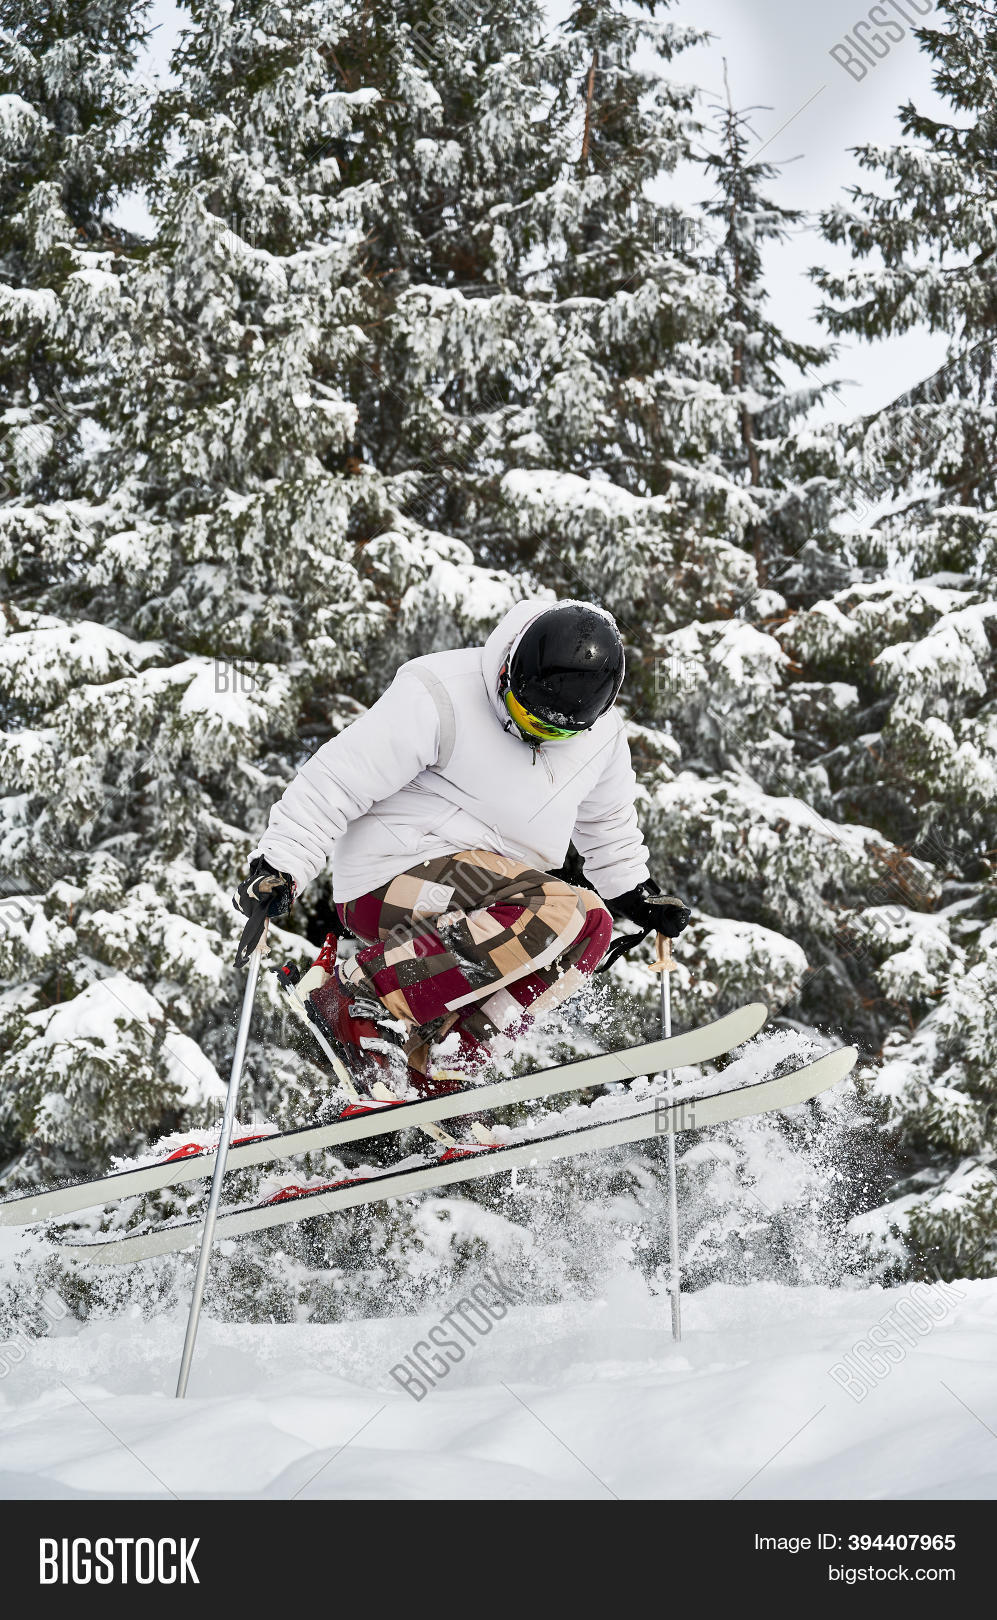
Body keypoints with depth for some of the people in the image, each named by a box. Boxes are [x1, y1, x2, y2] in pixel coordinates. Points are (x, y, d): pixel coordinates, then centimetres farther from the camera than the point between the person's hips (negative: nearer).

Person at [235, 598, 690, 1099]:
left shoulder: (599, 733, 4)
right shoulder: (439, 698, -18)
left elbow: (607, 823, 26)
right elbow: (335, 780, -16)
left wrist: (638, 896, 26)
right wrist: (279, 866, -22)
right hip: (391, 880, -8)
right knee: (563, 915, -27)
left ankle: (428, 1071, -11)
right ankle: (354, 992, -24)